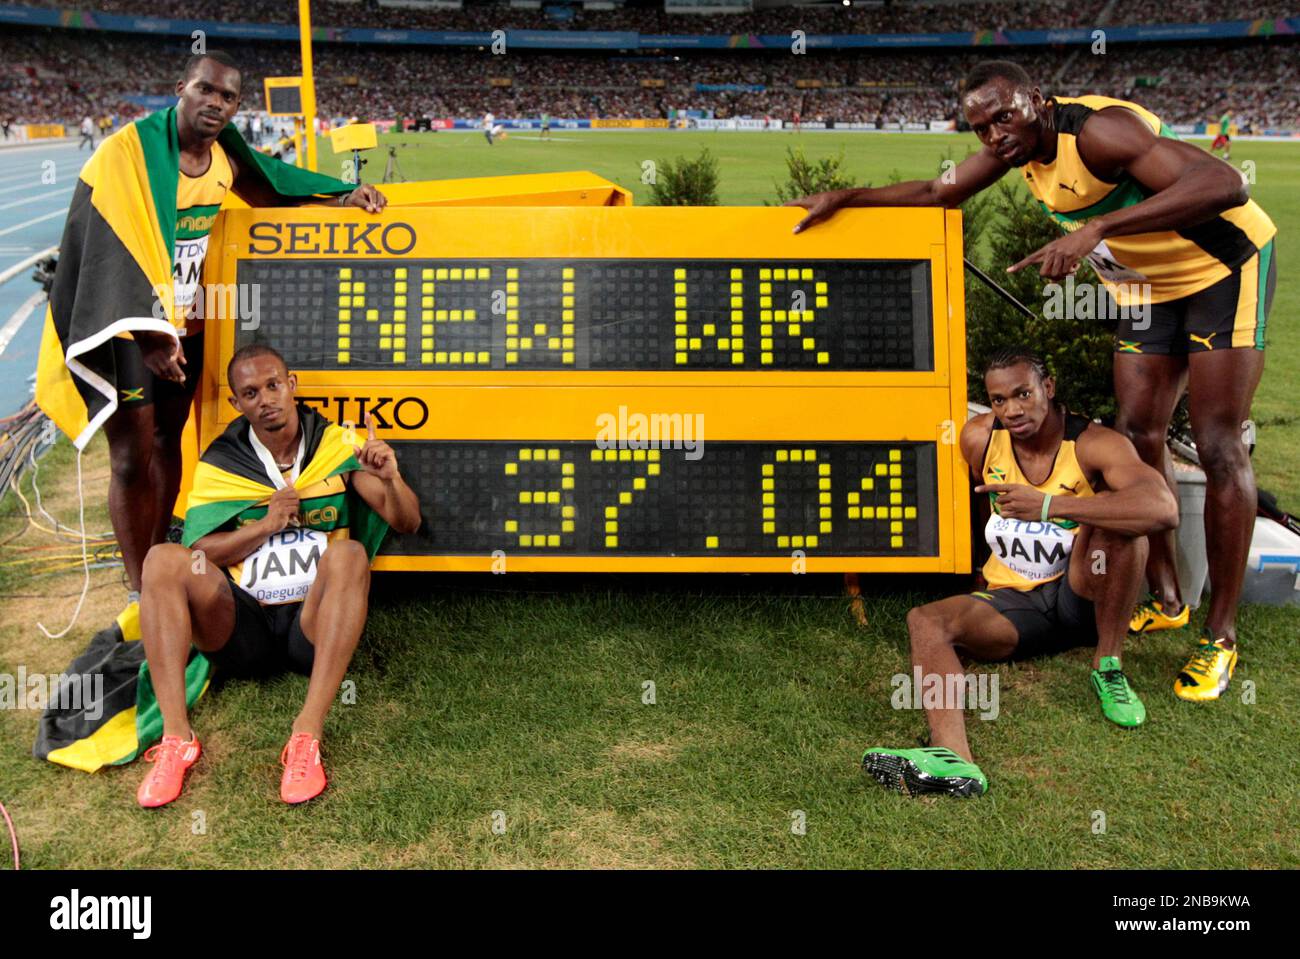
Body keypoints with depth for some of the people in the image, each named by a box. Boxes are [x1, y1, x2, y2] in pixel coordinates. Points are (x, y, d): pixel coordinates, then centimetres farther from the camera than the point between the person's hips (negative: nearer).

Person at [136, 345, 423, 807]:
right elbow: (199, 554, 4)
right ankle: (176, 736, -26)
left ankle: (308, 734, -36)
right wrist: (265, 525, -11)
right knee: (164, 559, -21)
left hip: (314, 627, -1)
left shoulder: (336, 445, 5)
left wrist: (391, 478, -22)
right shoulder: (220, 463, 8)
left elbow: (407, 523, -1)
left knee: (348, 552, -31)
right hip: (241, 626, 2)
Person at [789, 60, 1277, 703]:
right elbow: (938, 192, 9)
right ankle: (1165, 602, 16)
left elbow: (1223, 183, -42)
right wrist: (844, 198, 3)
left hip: (1223, 268, -8)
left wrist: (1096, 228, -51)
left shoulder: (1096, 129, -30)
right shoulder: (1017, 145, -5)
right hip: (1149, 287, 8)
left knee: (1217, 445, -11)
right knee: (1137, 436, 3)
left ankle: (1221, 634, -1)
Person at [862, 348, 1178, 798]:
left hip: (1081, 595, -3)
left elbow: (1165, 509, -34)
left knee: (1119, 515, -30)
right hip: (1011, 604, 3)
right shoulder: (979, 437, -2)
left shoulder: (1094, 444, -15)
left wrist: (1048, 506, -37)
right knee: (925, 619, -25)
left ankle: (1108, 667, -15)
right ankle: (952, 759, -49)